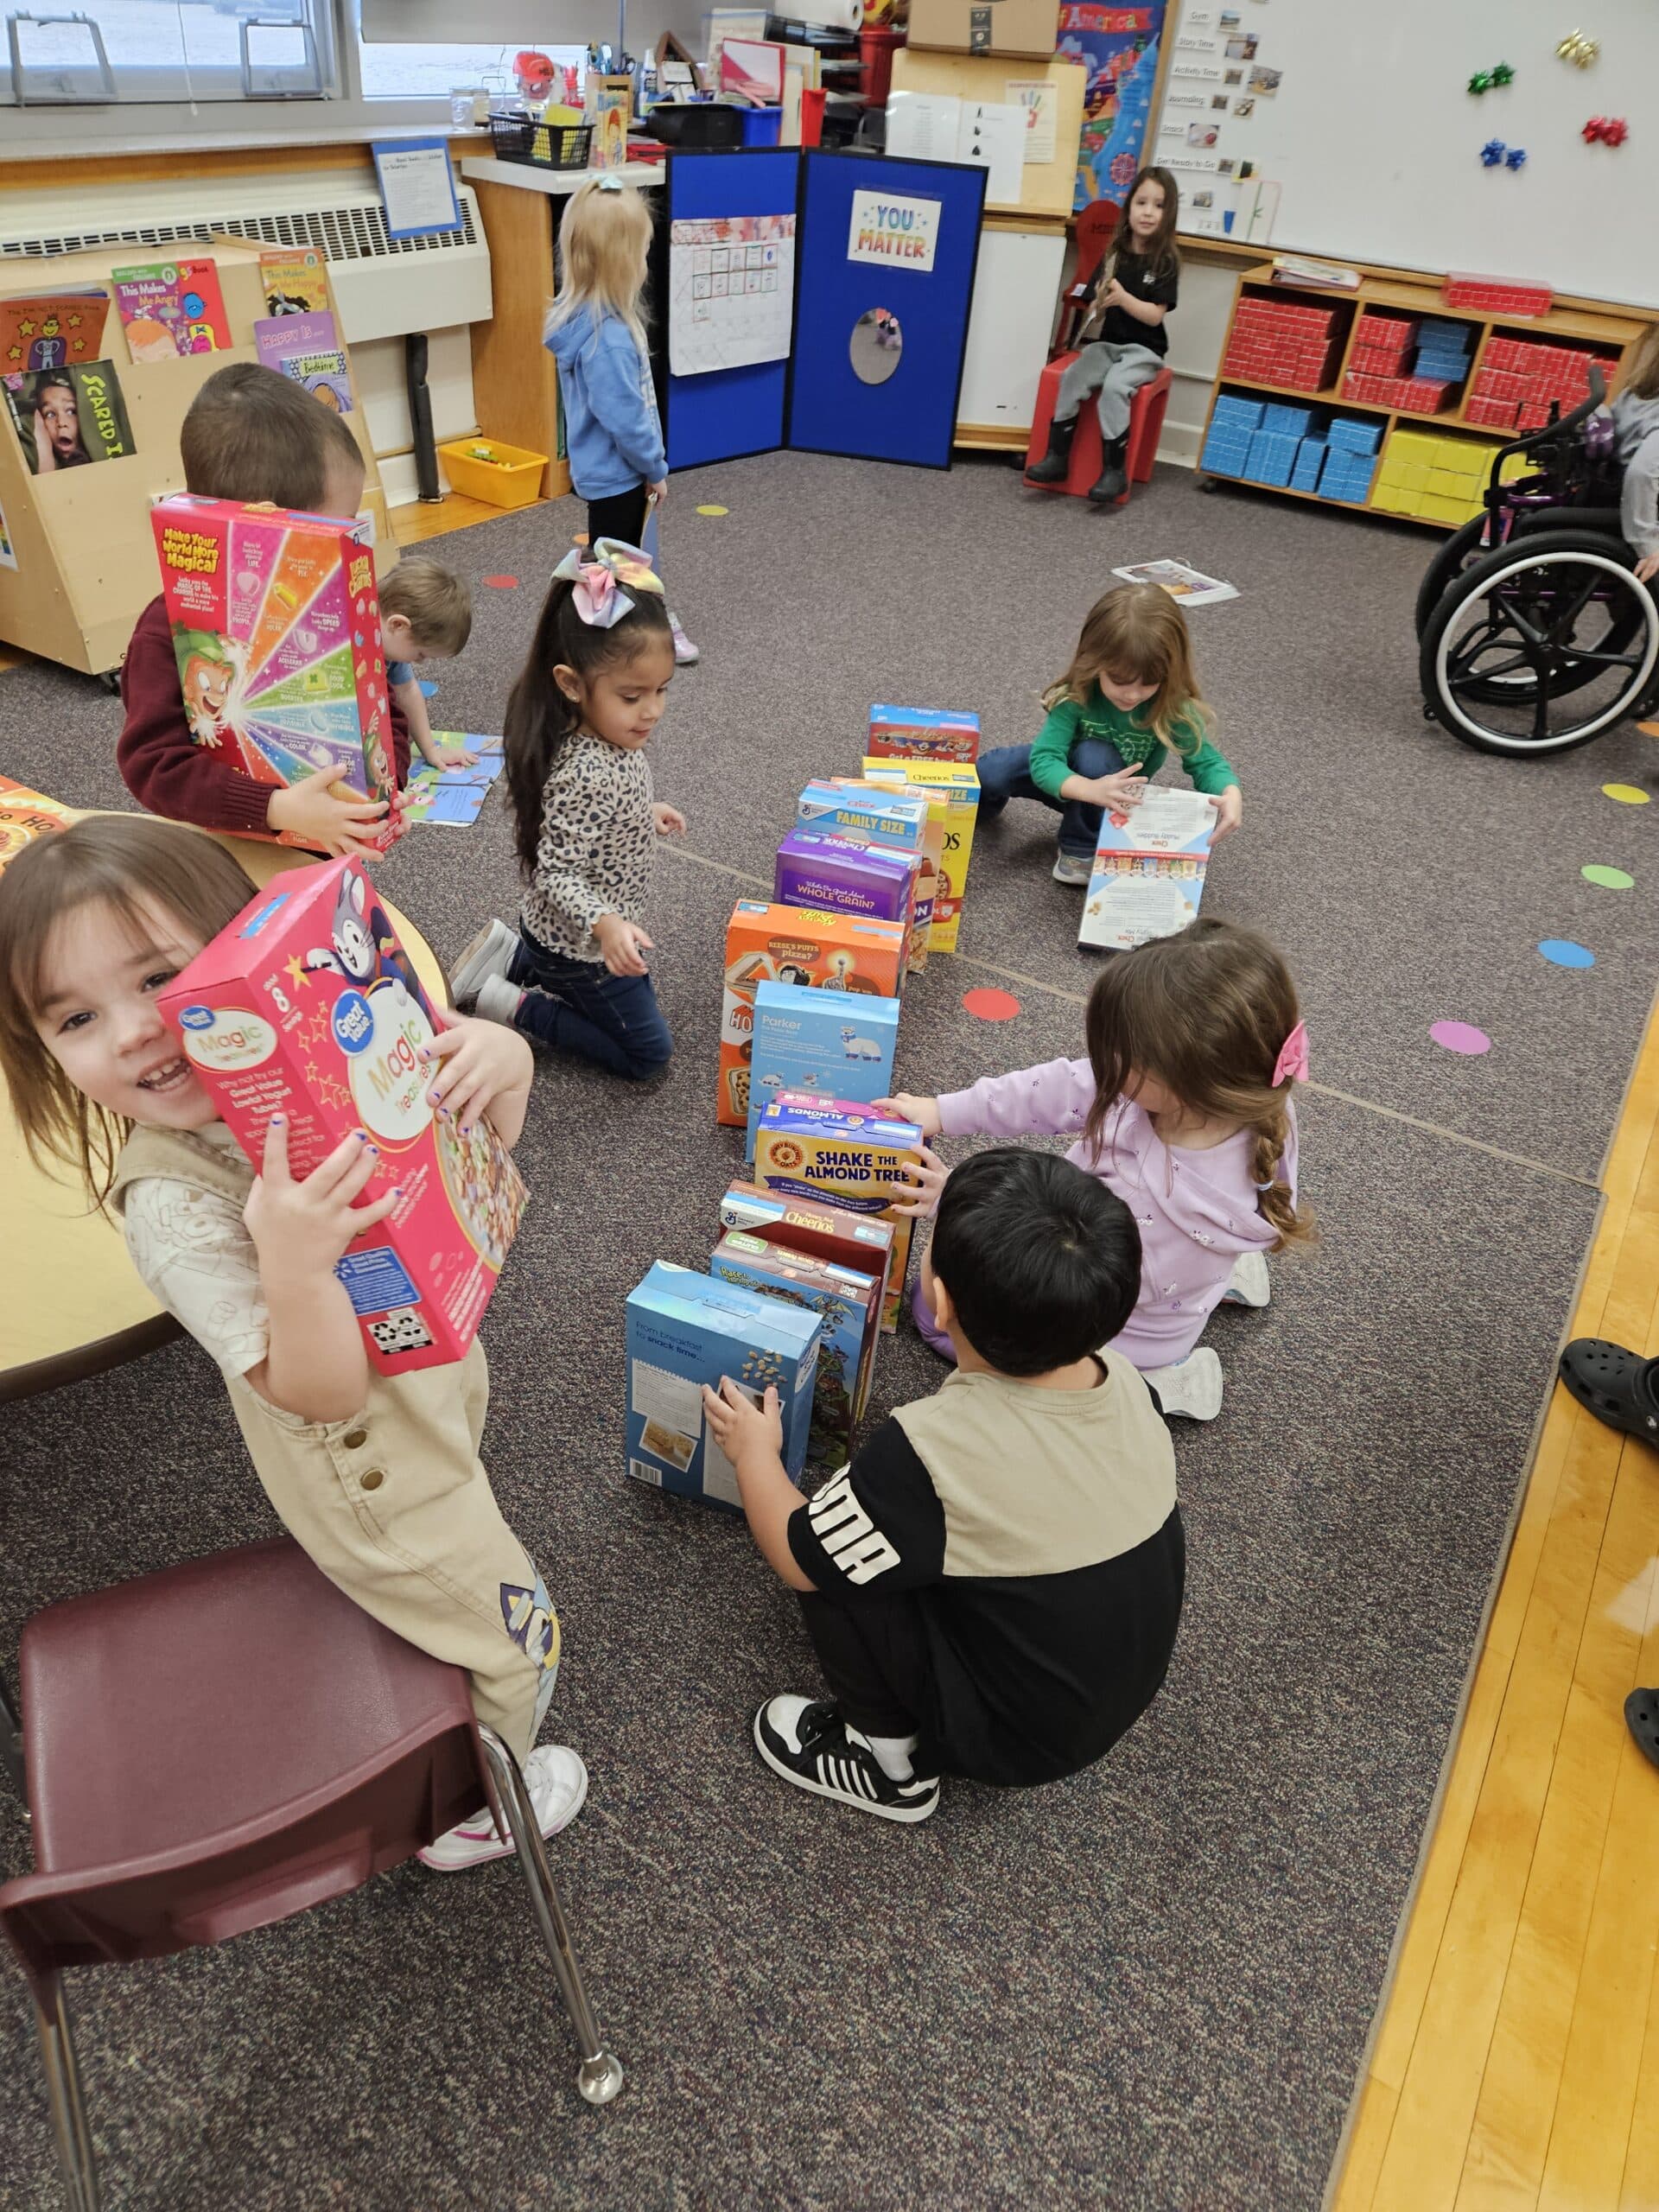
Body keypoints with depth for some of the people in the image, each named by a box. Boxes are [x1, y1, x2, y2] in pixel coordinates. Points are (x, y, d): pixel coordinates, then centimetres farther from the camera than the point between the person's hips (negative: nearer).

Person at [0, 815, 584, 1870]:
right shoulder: (172, 1204, -32)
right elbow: (323, 1394, -32)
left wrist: (500, 1063, -26)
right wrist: (295, 1268, -50)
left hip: (437, 1378, 6)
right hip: (376, 1466, -6)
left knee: (467, 1543, 35)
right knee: (513, 1636, 13)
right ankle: (473, 1809, 42)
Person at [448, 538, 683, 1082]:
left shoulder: (613, 734, -8)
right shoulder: (586, 773, -35)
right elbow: (555, 873, -31)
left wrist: (644, 814, 21)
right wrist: (605, 924, -45)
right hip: (584, 946, -9)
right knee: (648, 1053, 7)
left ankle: (509, 955, 25)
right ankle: (514, 1006, 6)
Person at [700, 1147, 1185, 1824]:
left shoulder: (932, 1449, -35)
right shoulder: (1127, 1382, -16)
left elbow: (796, 1557, -18)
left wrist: (754, 1453, 0)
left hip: (1016, 1734, -6)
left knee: (832, 1560, -9)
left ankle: (890, 1761, 11)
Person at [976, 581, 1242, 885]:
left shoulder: (1173, 706, -29)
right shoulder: (1077, 695, -31)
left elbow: (1205, 761, -21)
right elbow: (1043, 759, -38)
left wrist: (1231, 794, -46)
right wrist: (1092, 790, -59)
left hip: (1119, 801, 0)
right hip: (1073, 786, 1)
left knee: (1093, 755, -35)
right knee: (991, 773, -23)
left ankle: (1081, 849, -14)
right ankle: (985, 801, 17)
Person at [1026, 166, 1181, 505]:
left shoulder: (1166, 262, -5)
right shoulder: (1114, 253, 6)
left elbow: (1155, 315, -12)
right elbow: (1095, 303, 4)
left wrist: (1123, 297, -26)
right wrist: (1098, 305, -21)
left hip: (1142, 349, -4)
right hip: (1105, 342, 4)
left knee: (1113, 387, -31)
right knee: (1073, 377, -24)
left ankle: (1115, 471, -23)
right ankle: (1057, 456, -15)